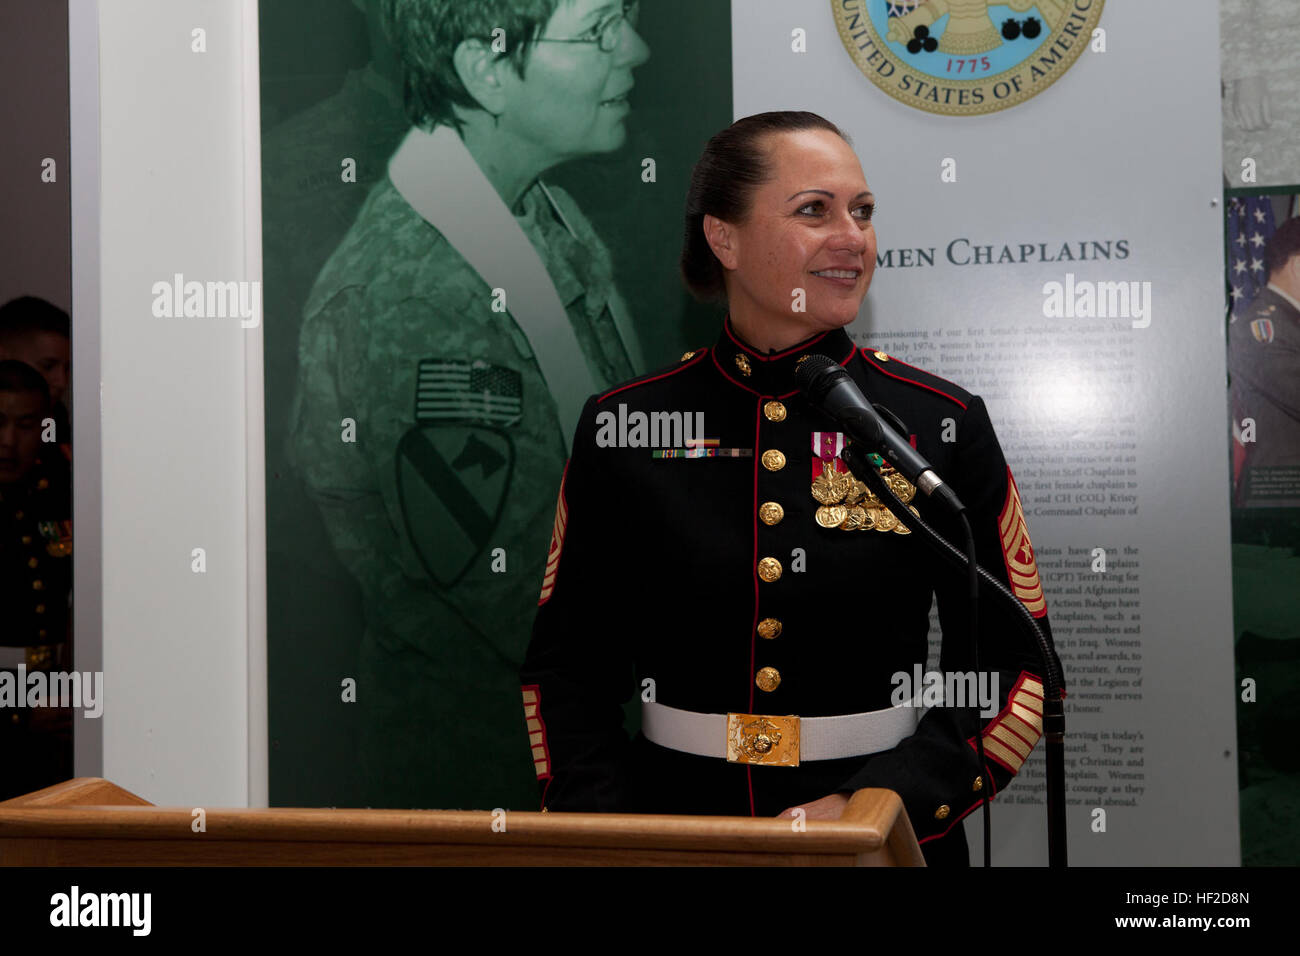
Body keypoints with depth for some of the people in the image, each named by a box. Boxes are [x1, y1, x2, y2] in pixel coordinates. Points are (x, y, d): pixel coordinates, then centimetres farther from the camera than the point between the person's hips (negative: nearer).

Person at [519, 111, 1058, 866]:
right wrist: (602, 820, -10)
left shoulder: (944, 425, -2)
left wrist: (874, 805, -13)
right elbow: (566, 664, 4)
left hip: (883, 833, 0)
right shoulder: (623, 426, -1)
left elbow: (1014, 663, -1)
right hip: (675, 812, 1)